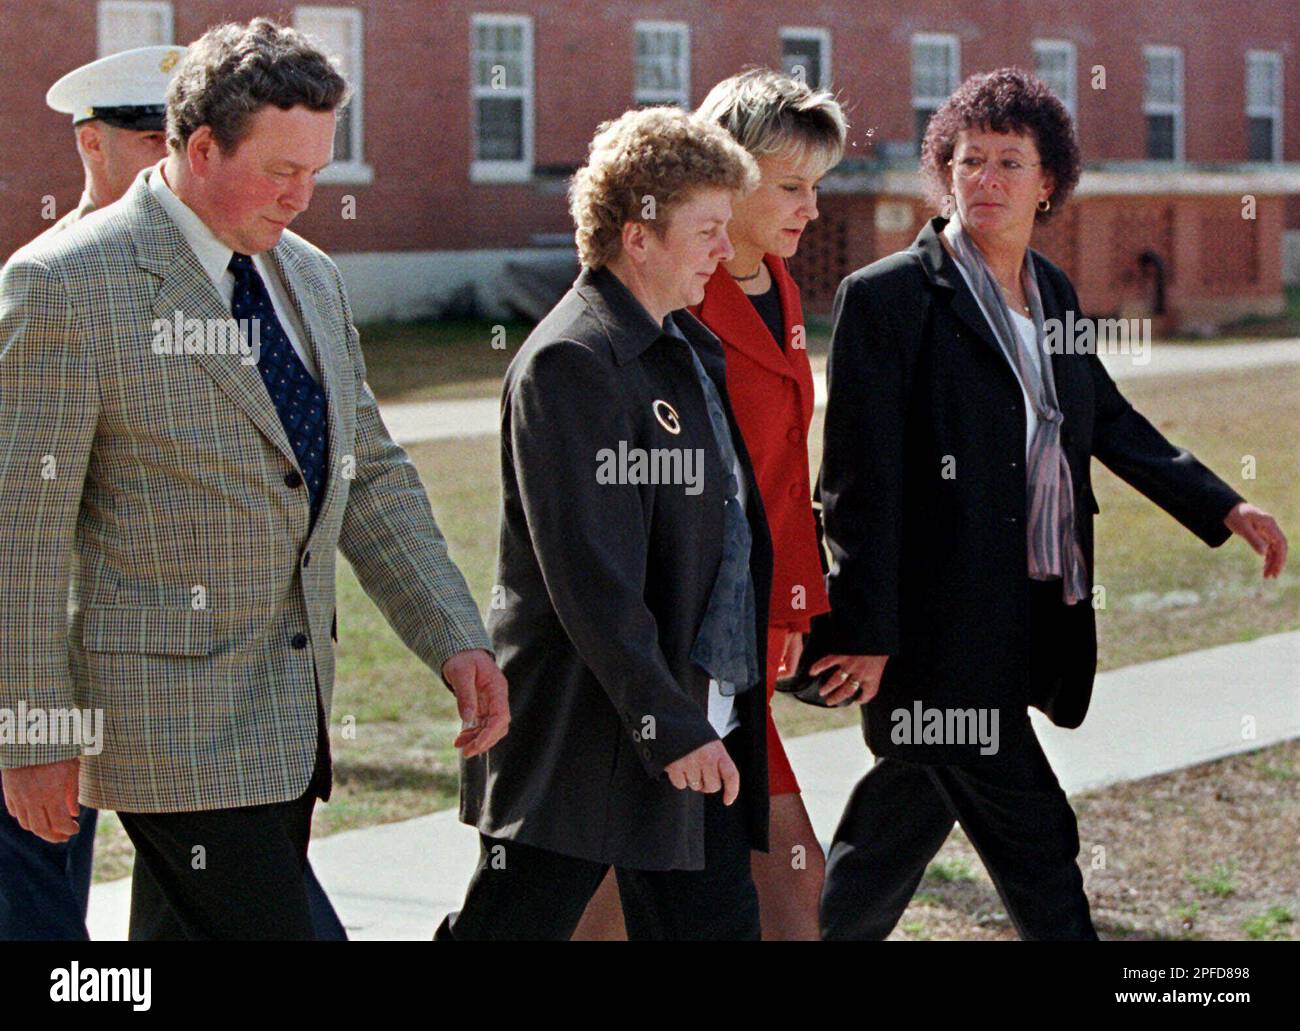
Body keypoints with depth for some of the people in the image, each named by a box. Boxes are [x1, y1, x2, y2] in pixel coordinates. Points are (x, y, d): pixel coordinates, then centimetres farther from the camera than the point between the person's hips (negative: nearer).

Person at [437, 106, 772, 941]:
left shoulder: (690, 348, 14)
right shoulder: (571, 362, -16)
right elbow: (588, 575, -21)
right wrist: (668, 727, -21)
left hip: (694, 724, 9)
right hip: (583, 737, -9)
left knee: (717, 923, 9)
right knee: (505, 929, 1)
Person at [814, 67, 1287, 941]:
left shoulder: (1054, 293, 12)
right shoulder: (887, 297, -10)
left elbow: (1109, 421, 25)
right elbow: (860, 478, -13)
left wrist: (1221, 507, 18)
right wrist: (865, 634, -15)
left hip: (1025, 628, 7)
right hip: (940, 631, -7)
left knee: (898, 834, 15)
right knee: (1035, 842, -5)